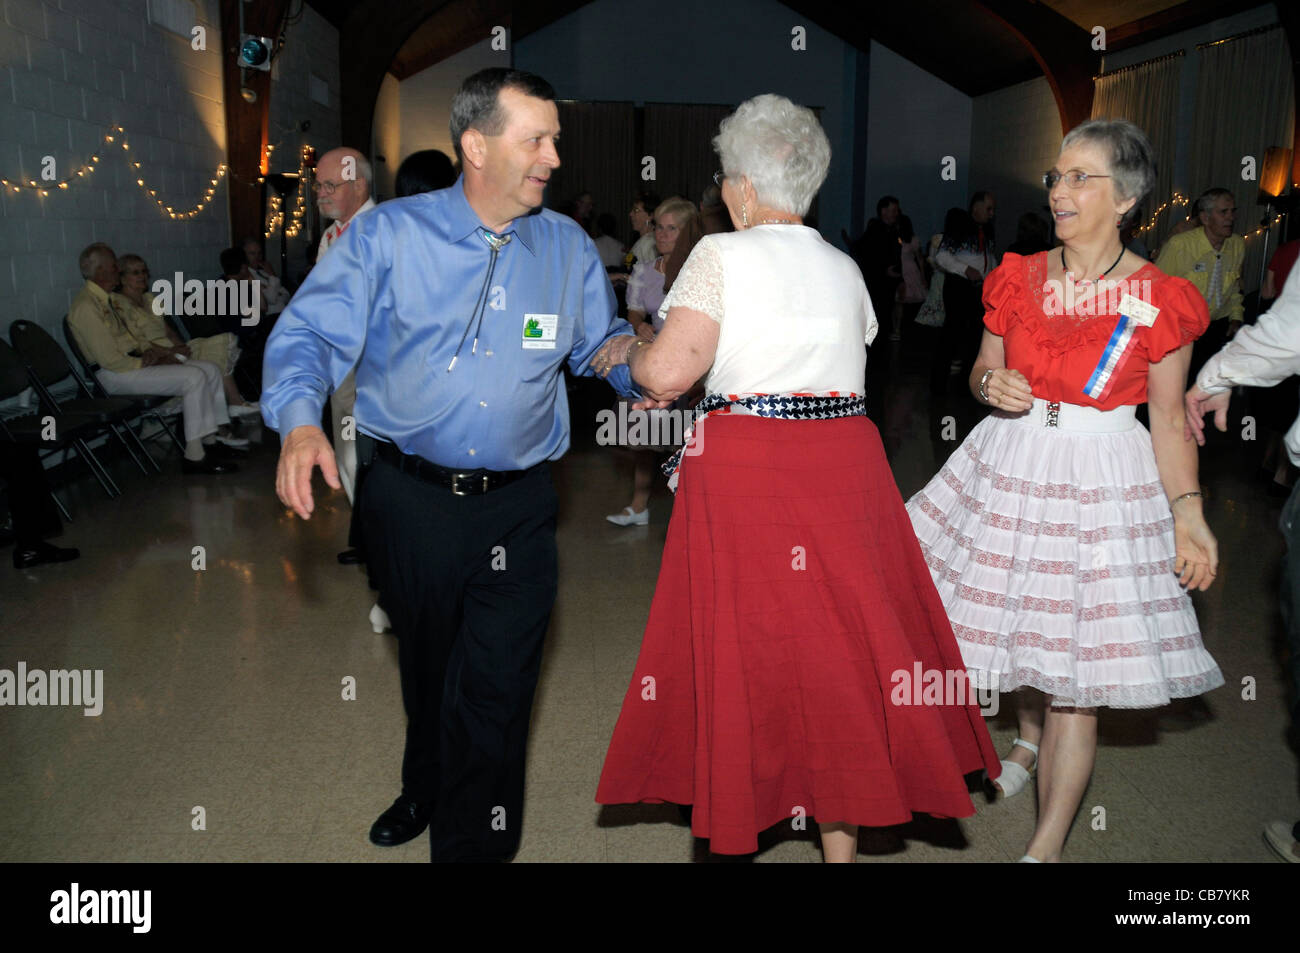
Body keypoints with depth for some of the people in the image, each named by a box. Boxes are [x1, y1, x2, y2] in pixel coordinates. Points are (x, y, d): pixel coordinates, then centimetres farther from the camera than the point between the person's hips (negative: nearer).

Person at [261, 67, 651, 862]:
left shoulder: (570, 249, 5)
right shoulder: (389, 235, -3)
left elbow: (602, 341, 14)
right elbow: (311, 335, -7)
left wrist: (621, 352, -10)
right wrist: (301, 423, -26)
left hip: (516, 508, 0)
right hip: (409, 498, 0)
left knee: (495, 692, 0)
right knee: (426, 667, 22)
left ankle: (472, 842, 22)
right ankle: (427, 791, 52)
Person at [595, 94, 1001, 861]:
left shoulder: (723, 254, -5)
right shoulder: (845, 267, 12)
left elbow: (669, 371, -13)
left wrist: (628, 358, 10)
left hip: (745, 469, -4)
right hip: (844, 457, 5)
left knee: (743, 641, 7)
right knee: (842, 639, 10)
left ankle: (736, 822, 19)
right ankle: (842, 836, 20)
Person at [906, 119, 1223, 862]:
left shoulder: (1161, 299, -7)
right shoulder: (1018, 279, 2)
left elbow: (1169, 418, -3)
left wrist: (1189, 512, -12)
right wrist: (992, 386, -12)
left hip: (1103, 481, -3)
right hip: (1012, 466, 4)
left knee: (1078, 667, -1)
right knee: (1021, 621, 15)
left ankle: (1048, 844, 12)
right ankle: (1032, 738, 49)